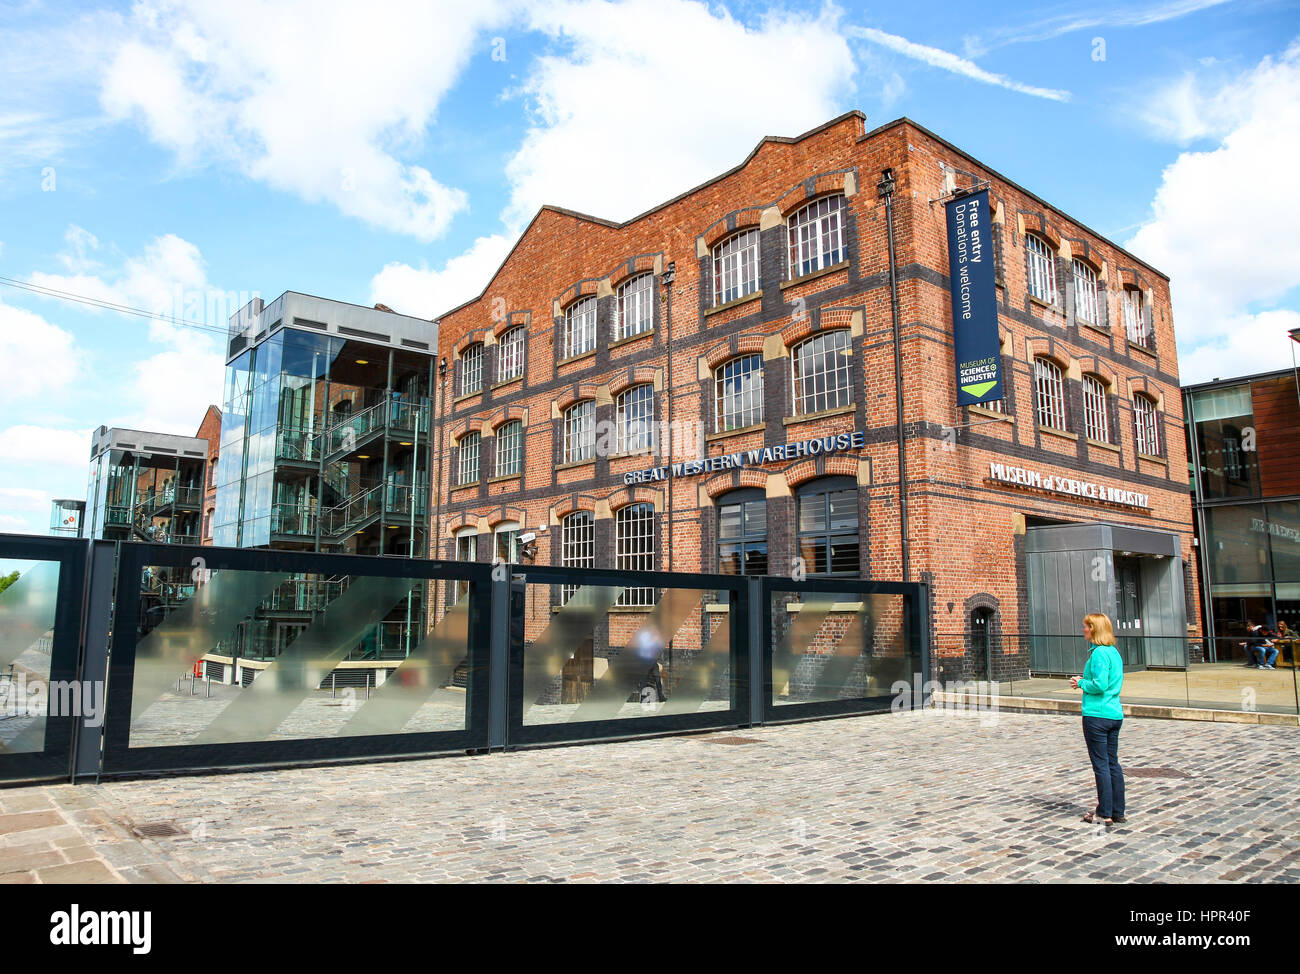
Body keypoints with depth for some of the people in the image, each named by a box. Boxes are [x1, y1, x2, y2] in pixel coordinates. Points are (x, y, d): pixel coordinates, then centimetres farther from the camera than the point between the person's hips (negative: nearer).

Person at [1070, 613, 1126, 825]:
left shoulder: (1099, 653, -16)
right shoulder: (1114, 652, 12)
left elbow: (1100, 685, -22)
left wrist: (1081, 683, -5)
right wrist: (1085, 681, 12)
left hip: (1097, 715, -9)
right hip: (1115, 714, 9)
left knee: (1101, 764, -1)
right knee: (1113, 763, 14)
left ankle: (1104, 814, 5)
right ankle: (1118, 811, 20)